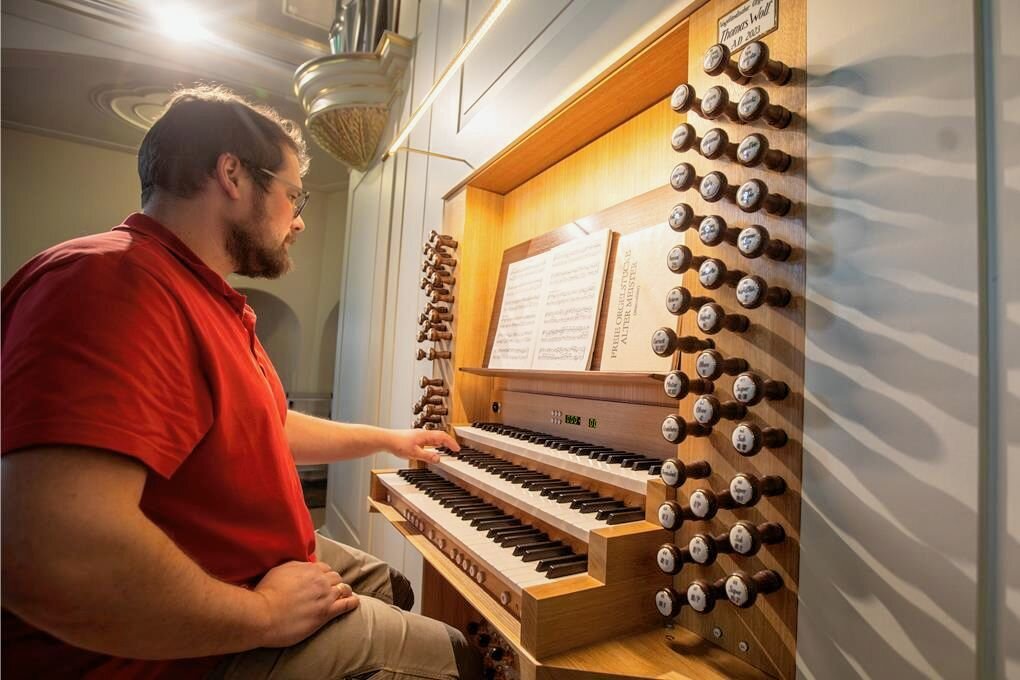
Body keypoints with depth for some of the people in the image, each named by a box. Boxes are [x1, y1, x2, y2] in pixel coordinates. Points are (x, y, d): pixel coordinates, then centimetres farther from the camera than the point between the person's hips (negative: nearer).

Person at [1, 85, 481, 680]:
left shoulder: (207, 300, 12)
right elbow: (57, 558, -36)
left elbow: (267, 428, 20)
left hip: (261, 568, 10)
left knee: (395, 589, 23)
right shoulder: (113, 282, -24)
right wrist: (266, 613, -22)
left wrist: (389, 439, 24)